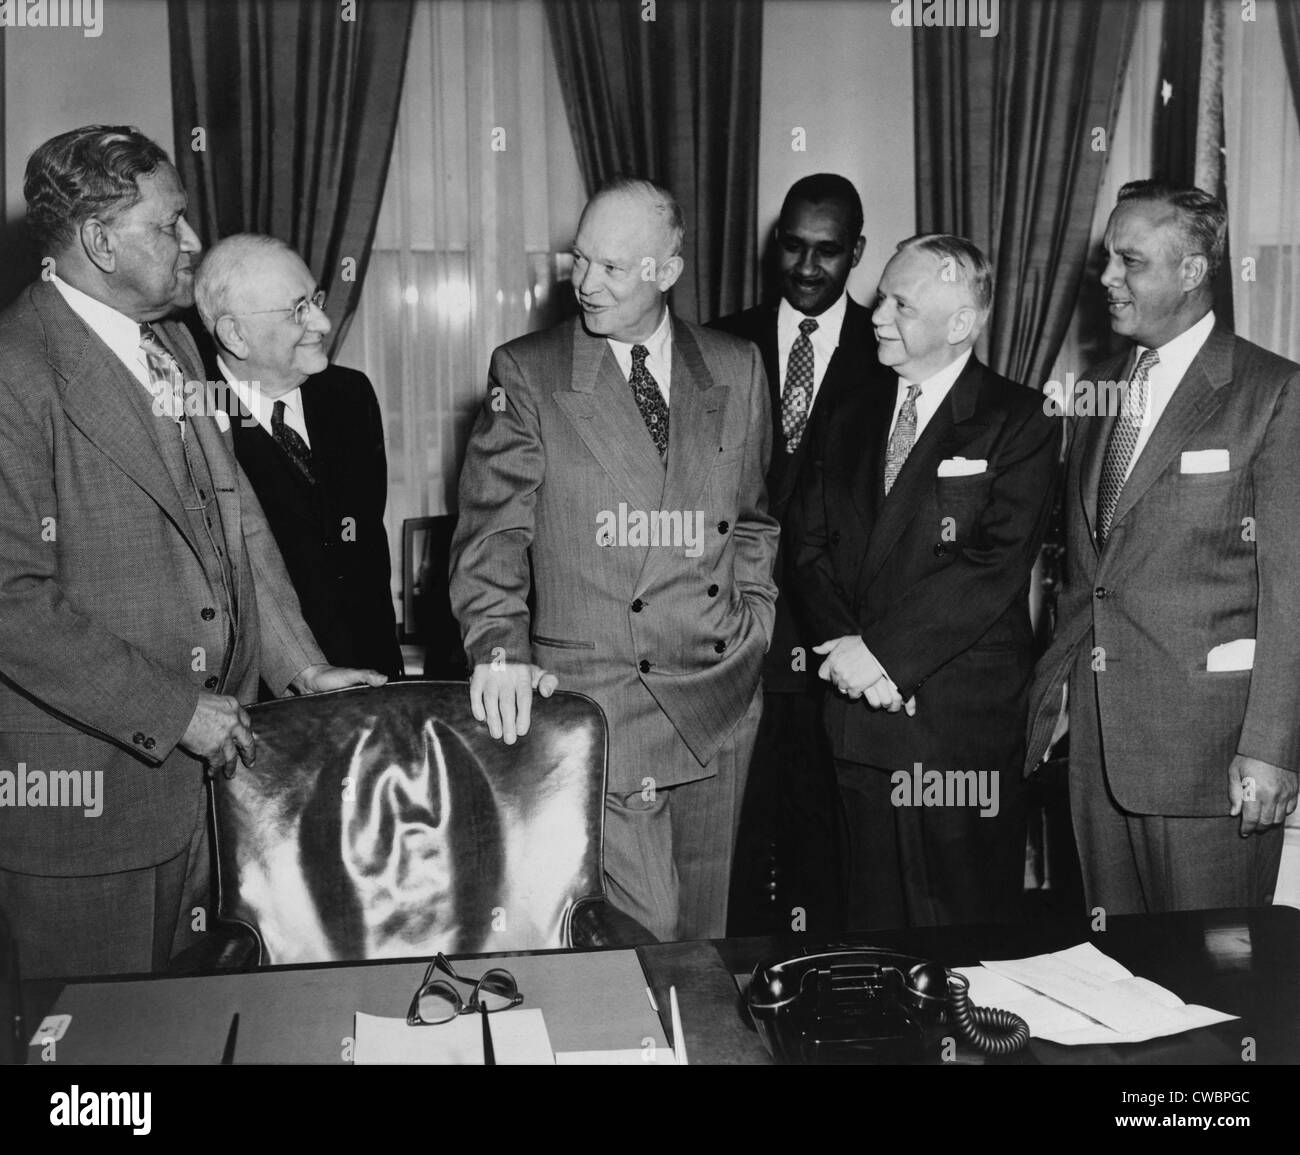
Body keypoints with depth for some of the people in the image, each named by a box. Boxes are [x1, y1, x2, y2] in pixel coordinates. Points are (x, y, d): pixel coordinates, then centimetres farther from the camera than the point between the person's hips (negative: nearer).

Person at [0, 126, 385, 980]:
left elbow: (234, 515, 15)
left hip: (192, 761, 7)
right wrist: (171, 711, -17)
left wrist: (299, 662, 8)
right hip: (80, 778, -7)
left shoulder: (173, 347, 11)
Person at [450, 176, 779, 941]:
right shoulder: (527, 372, -2)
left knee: (703, 929, 14)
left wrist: (754, 619, 9)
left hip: (721, 700, 4)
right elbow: (493, 527, -6)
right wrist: (500, 648, -19)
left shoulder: (738, 369, 7)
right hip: (596, 698, -3)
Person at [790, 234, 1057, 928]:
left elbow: (997, 564, -14)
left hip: (965, 720, -4)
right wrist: (849, 648, -9)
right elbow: (809, 541, 8)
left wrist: (882, 649, -16)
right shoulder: (851, 419, 14)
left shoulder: (1019, 422, -4)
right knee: (872, 917, 12)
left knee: (965, 928, 5)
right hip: (859, 715, 5)